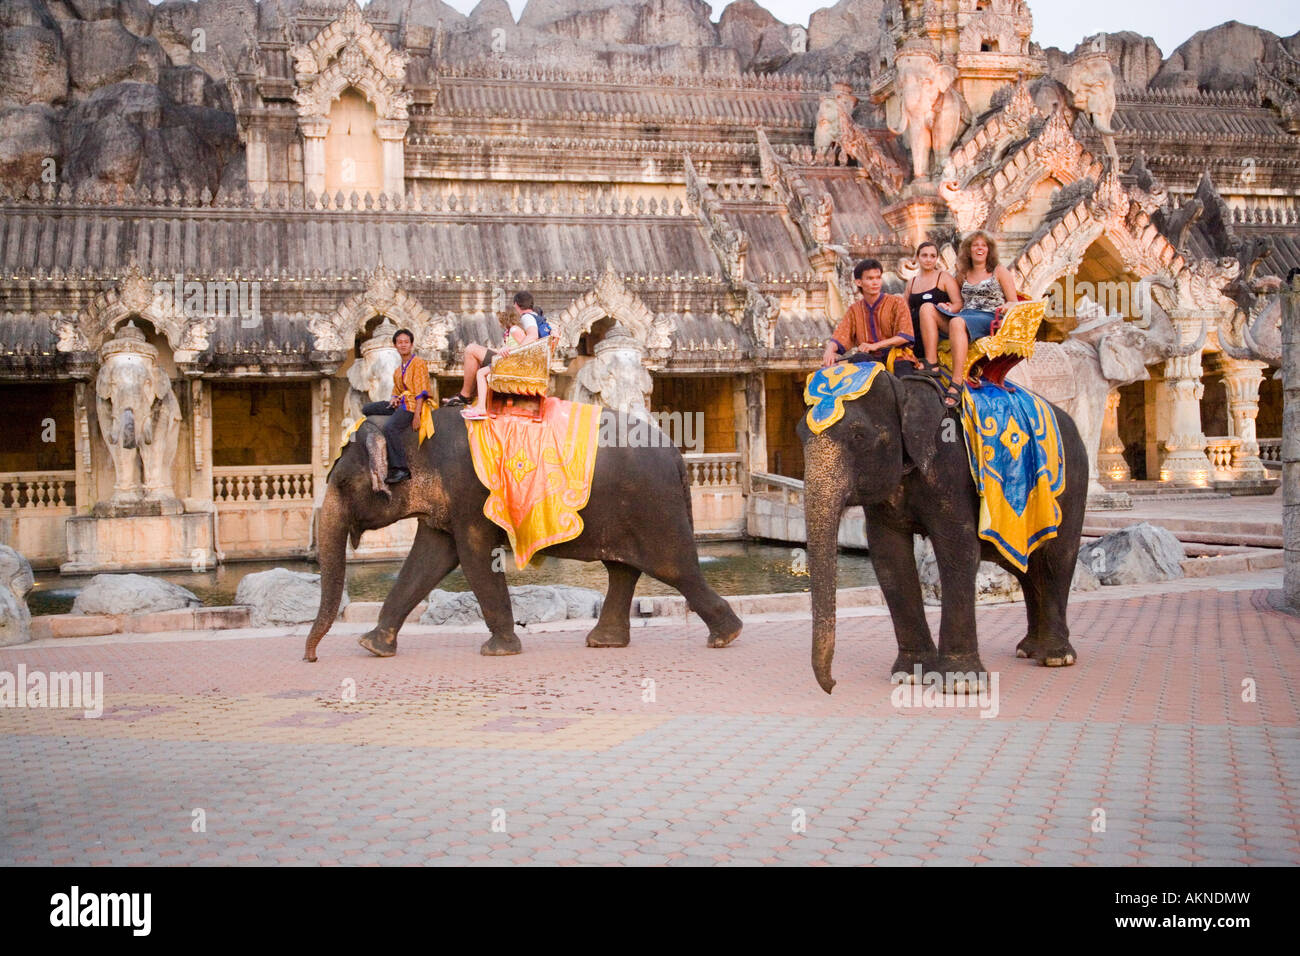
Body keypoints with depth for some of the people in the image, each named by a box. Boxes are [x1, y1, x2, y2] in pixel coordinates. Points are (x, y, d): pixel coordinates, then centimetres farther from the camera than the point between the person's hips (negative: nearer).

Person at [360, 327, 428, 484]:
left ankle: (401, 469, -34)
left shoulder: (418, 363, -5)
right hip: (400, 404, 10)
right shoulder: (398, 369, 20)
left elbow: (420, 392, -12)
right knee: (366, 409, 8)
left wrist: (416, 415, -21)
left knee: (390, 427, -33)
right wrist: (394, 399, 0)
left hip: (412, 405, -10)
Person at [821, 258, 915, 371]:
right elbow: (839, 337, 4)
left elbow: (905, 336, -6)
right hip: (869, 360, 2)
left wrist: (876, 345, -19)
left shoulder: (896, 302, 5)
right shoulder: (854, 310, 15)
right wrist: (829, 350, -21)